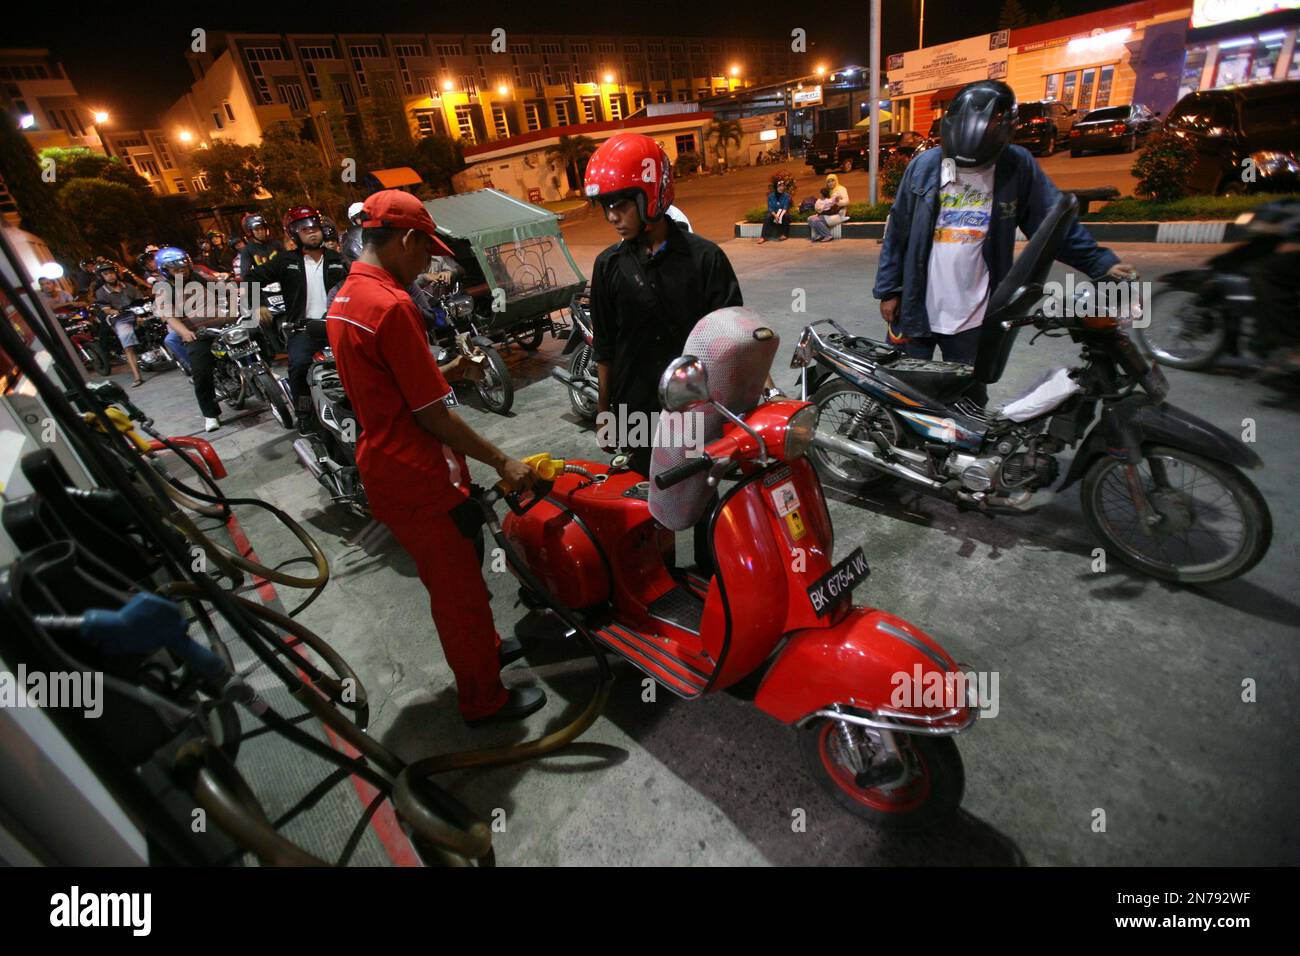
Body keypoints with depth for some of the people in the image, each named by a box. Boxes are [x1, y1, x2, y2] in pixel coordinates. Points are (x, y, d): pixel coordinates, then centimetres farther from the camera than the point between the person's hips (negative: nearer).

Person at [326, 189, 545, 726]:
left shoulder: (343, 300, 8)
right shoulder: (392, 305, -23)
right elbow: (432, 416, -22)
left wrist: (447, 373, 7)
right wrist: (502, 462, -14)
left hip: (383, 468, 10)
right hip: (418, 480, -10)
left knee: (449, 576, 25)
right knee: (459, 590, 7)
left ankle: (482, 650, 46)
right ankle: (484, 699, 26)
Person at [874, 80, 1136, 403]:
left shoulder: (1018, 166, 0)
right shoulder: (925, 166, 0)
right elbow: (897, 231, 1)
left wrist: (1100, 262, -5)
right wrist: (888, 290, -2)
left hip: (972, 317, 1)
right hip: (916, 309, 0)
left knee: (968, 399, 11)